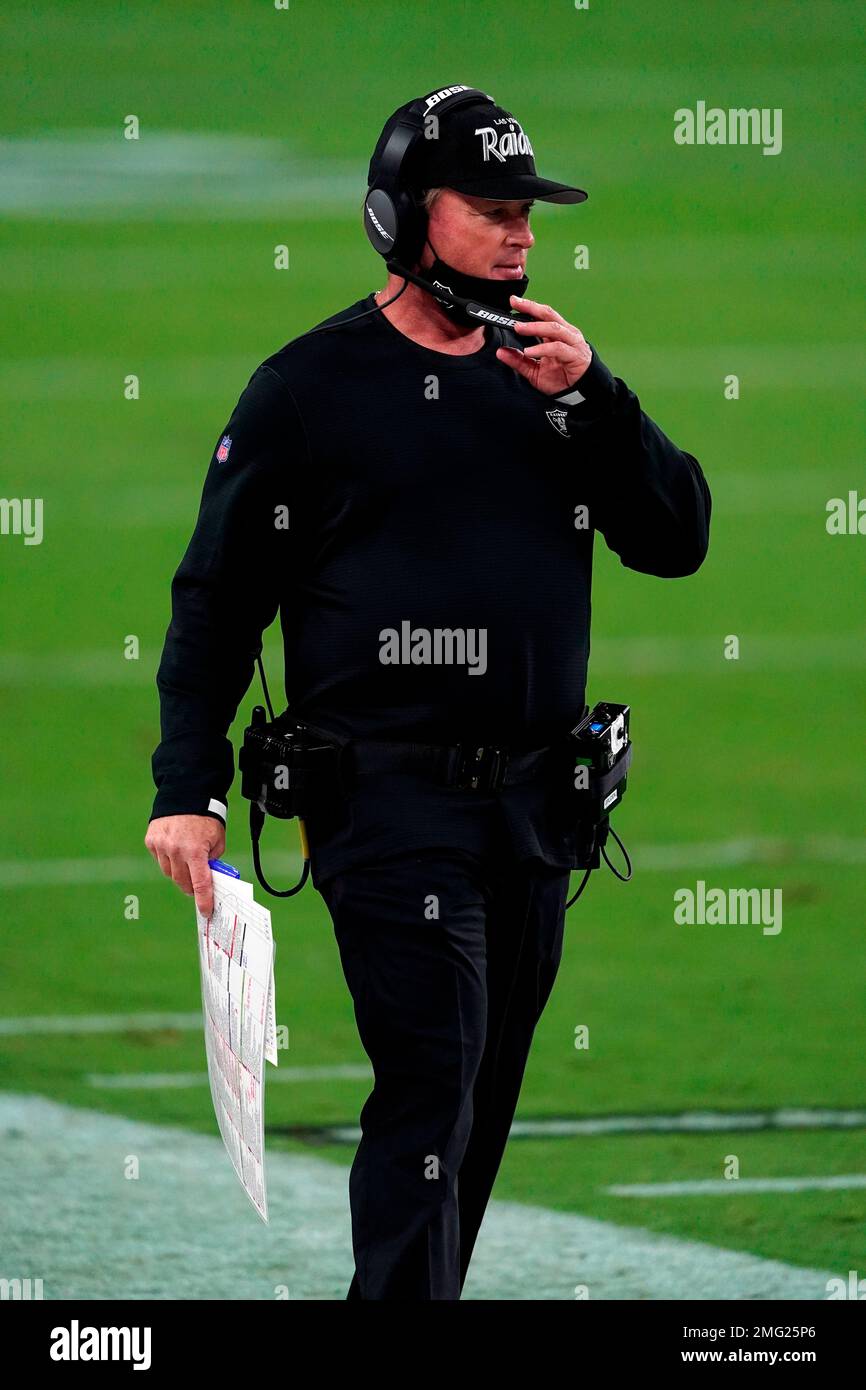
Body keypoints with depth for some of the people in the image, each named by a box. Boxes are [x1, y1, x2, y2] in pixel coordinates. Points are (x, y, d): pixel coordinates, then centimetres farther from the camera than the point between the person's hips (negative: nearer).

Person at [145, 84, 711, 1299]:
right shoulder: (312, 386, -2)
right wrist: (187, 788, -8)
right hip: (390, 798, -6)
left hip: (531, 808, 6)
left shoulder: (547, 379, 12)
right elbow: (217, 596, -1)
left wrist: (592, 399, -8)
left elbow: (675, 541, 6)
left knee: (482, 1105, 11)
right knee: (431, 1091, -15)